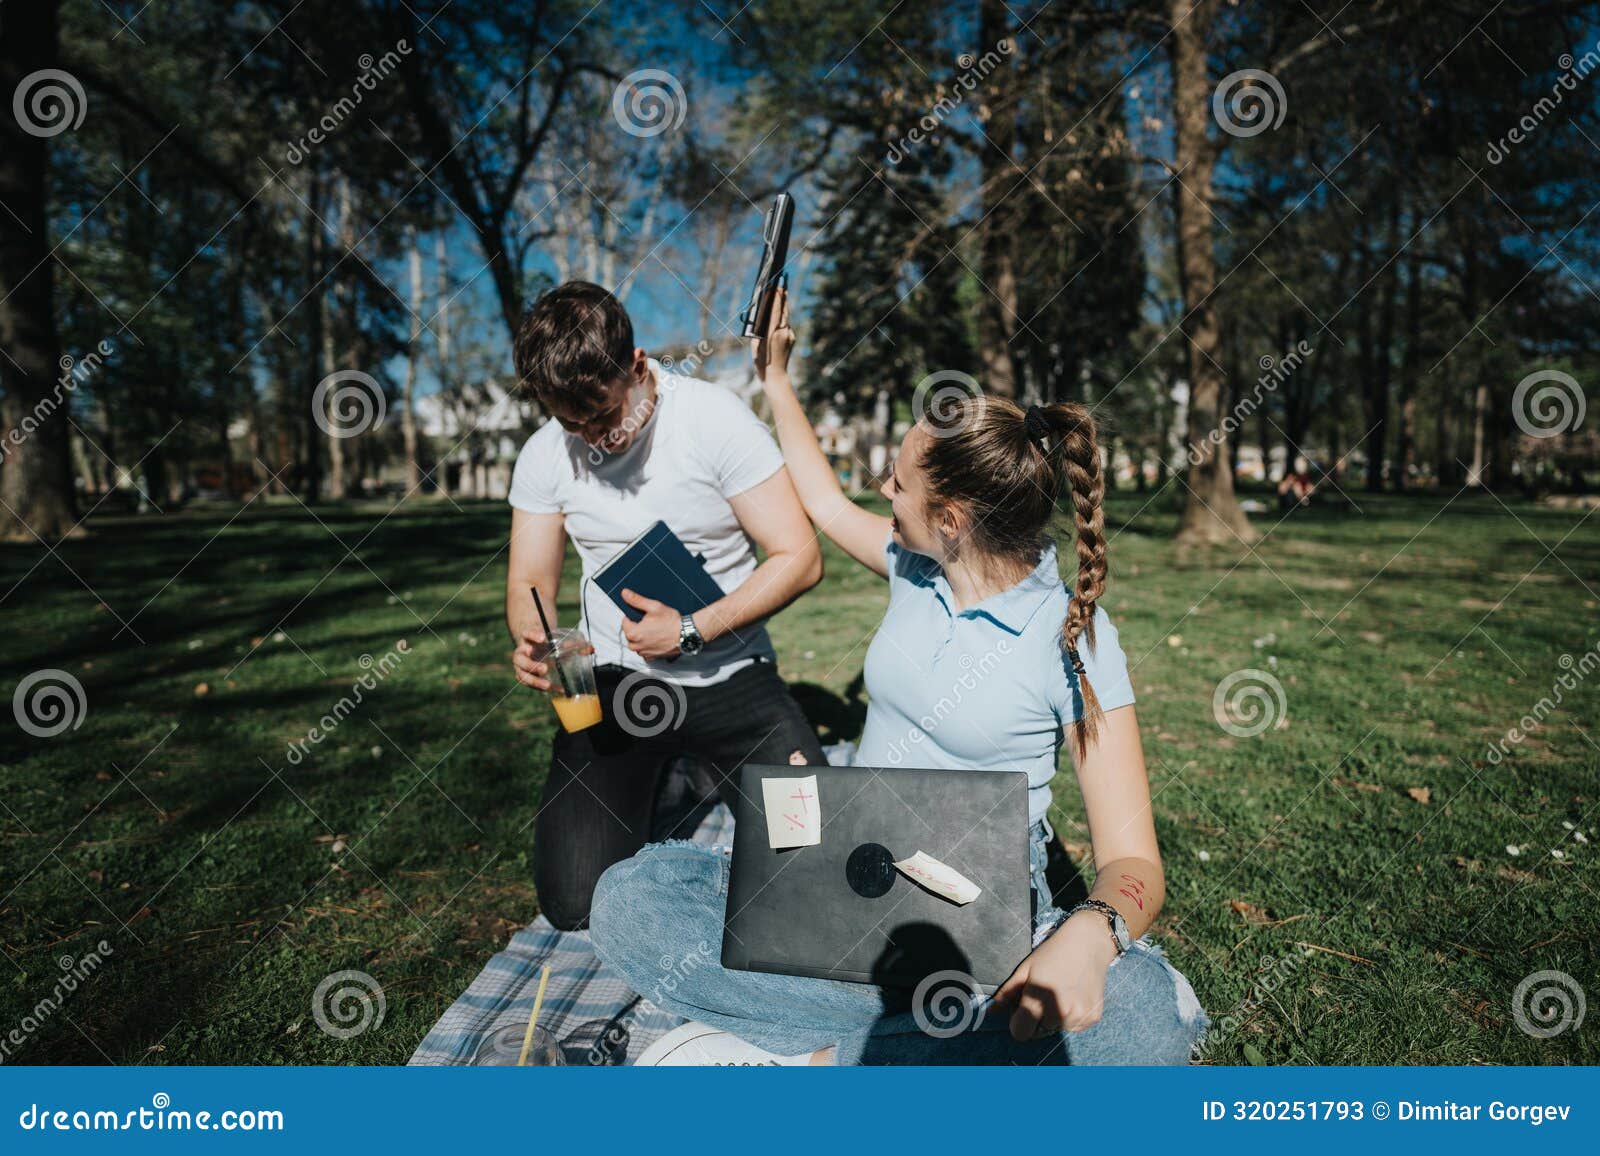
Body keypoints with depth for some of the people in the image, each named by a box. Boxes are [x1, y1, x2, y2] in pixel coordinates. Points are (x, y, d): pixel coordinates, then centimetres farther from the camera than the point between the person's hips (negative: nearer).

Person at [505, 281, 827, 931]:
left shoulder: (714, 419, -12)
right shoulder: (545, 456, -1)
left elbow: (800, 559, -12)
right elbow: (529, 583, 6)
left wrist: (692, 632, -21)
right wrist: (533, 644, -18)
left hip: (731, 675, -2)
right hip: (615, 682, 2)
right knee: (575, 907, -9)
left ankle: (707, 785, 19)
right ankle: (658, 794, 22)